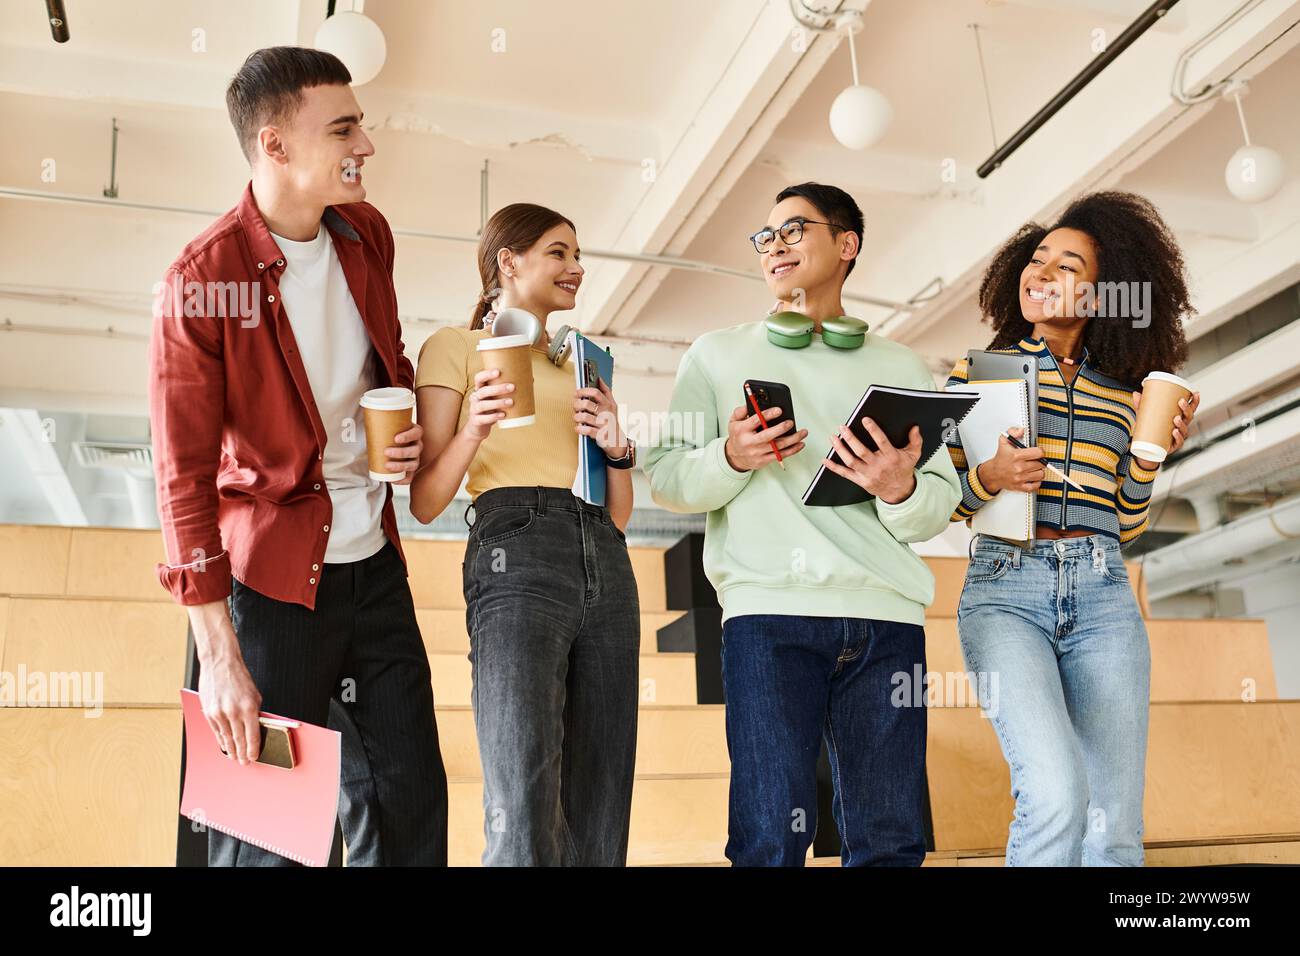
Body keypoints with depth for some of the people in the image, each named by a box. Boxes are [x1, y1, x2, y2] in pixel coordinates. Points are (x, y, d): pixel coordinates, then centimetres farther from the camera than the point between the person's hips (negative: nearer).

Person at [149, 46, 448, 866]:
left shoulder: (368, 235, 3)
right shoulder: (202, 281, -15)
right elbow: (184, 475, -15)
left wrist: (410, 434, -1)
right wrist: (218, 654, -18)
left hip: (375, 561, 6)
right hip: (273, 574, -5)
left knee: (410, 799, 10)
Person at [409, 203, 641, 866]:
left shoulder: (579, 367, 27)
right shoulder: (457, 346, 10)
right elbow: (425, 503, 3)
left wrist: (618, 449, 3)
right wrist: (475, 429, -14)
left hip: (605, 564, 6)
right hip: (516, 553, -6)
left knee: (598, 818, 1)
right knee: (524, 816, -17)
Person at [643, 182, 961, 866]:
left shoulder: (901, 367, 21)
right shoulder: (717, 355, 18)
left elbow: (940, 502, 14)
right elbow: (665, 478, 9)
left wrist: (901, 490, -8)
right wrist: (732, 458, -10)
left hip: (887, 614, 2)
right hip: (770, 611, -2)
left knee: (889, 837, 1)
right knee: (771, 834, -9)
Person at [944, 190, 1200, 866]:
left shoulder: (1122, 395, 15)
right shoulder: (979, 371, 8)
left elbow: (1126, 525, 17)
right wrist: (989, 478, -12)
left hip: (1103, 596, 3)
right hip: (1005, 589, -3)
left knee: (1115, 829, 0)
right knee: (1058, 797, -24)